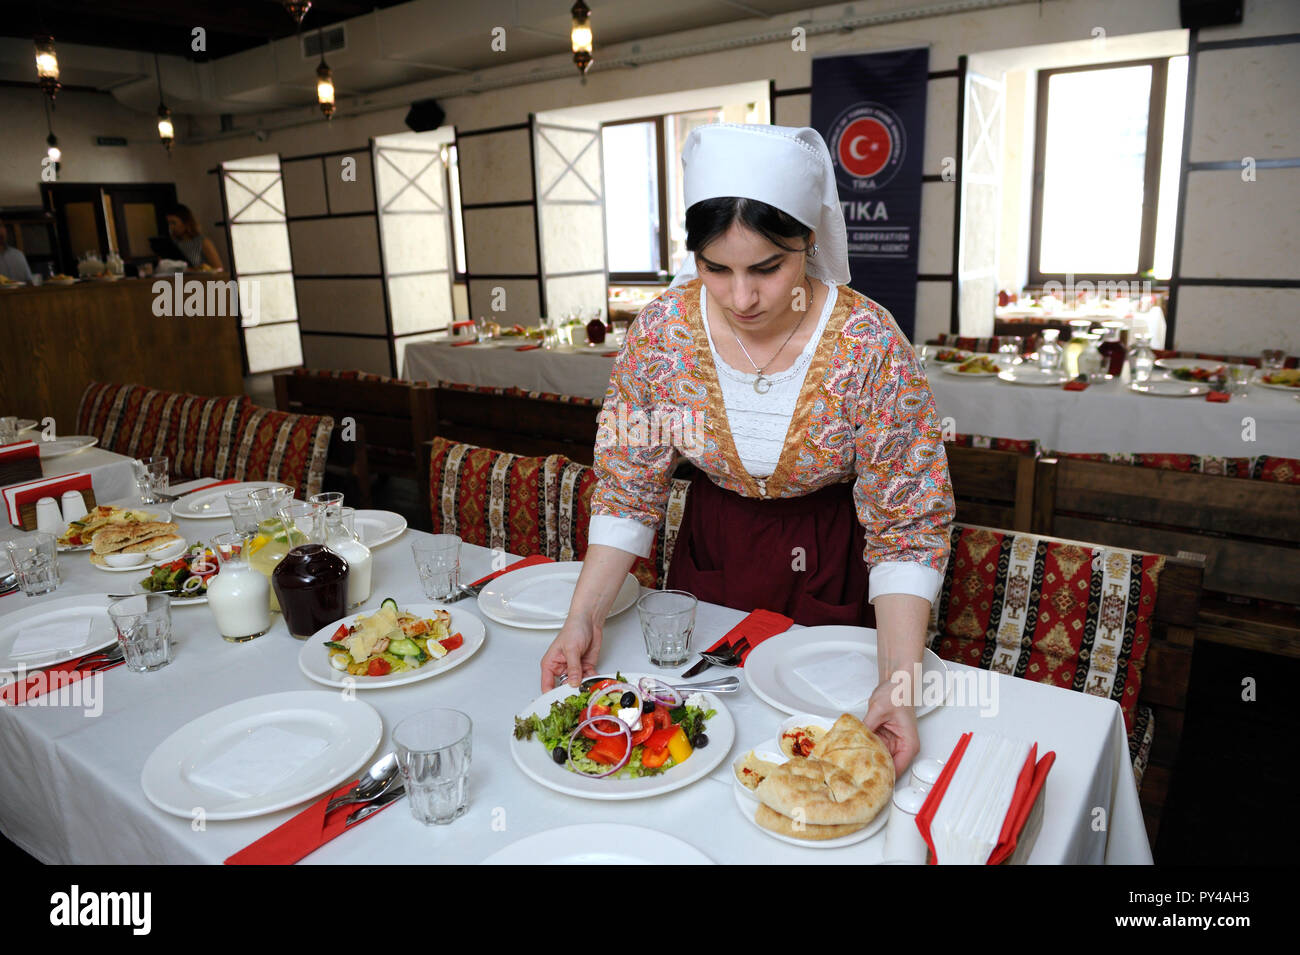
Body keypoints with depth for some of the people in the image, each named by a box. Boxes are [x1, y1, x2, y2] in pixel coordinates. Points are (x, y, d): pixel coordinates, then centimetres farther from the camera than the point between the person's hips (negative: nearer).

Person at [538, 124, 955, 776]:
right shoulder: (661, 331, -19)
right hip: (711, 544, 3)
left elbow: (905, 526, -21)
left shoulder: (869, 346, -26)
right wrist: (584, 617, -20)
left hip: (829, 562, -2)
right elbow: (627, 489, -10)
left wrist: (899, 681, -31)